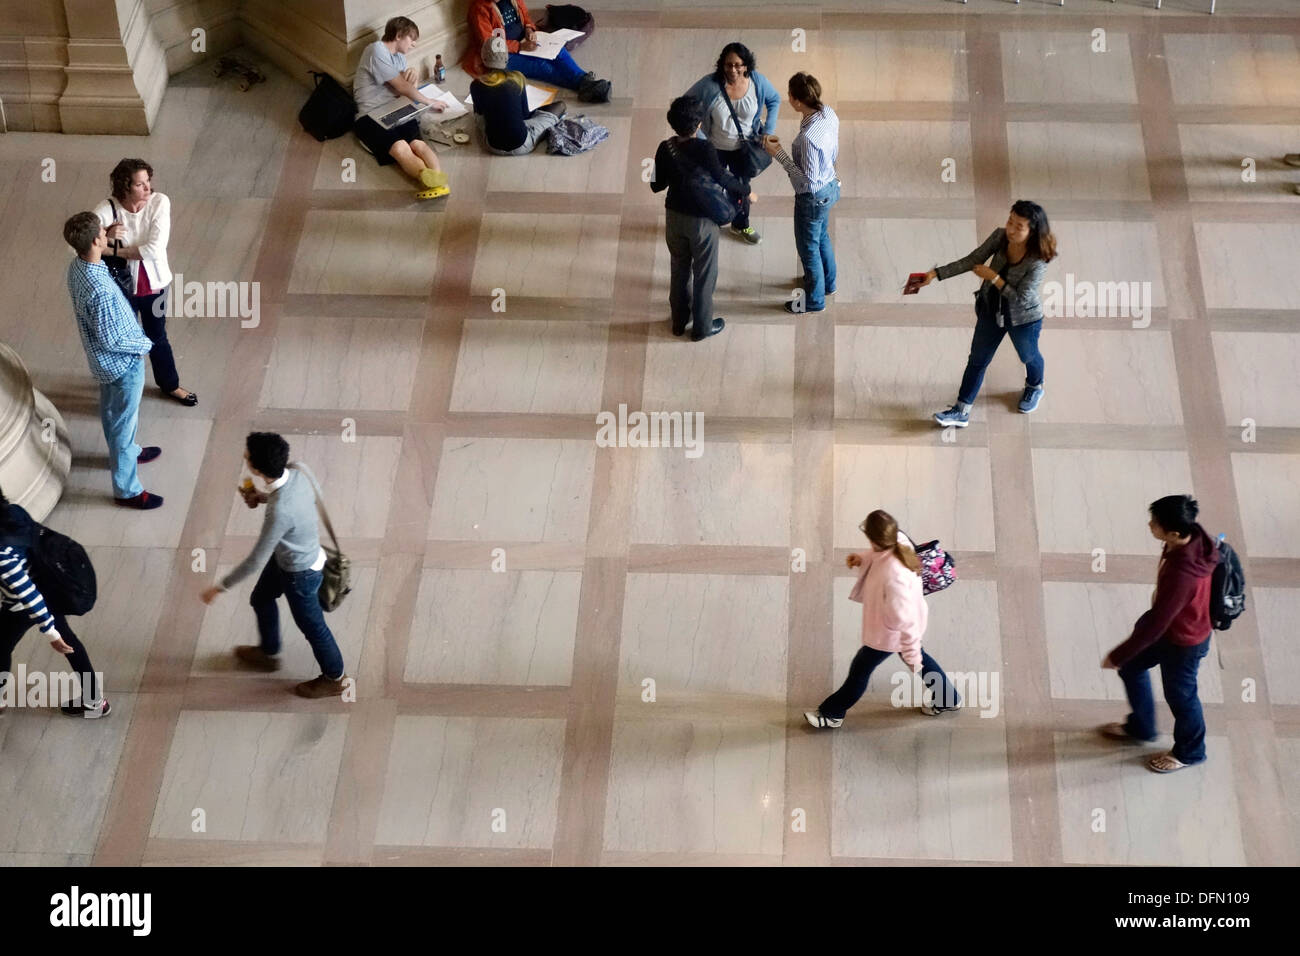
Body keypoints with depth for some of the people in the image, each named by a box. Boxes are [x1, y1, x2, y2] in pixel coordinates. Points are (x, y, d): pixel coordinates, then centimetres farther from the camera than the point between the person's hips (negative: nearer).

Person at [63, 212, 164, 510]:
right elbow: (111, 340, -29)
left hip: (104, 361, 9)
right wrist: (144, 344, -13)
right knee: (124, 422, 11)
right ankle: (127, 489, 28)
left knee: (111, 412, 32)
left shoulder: (76, 267, -12)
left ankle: (125, 452, 58)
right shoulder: (100, 290, -41)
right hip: (122, 362, -9)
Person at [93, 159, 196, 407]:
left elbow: (155, 249, -28)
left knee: (158, 337, 24)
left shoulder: (160, 202, -21)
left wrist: (115, 251, -28)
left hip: (154, 282, 2)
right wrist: (107, 237, -40)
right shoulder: (106, 211, -24)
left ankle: (170, 384, 49)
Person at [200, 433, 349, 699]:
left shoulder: (280, 512, -43)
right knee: (261, 599, 30)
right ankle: (268, 653, 56)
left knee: (311, 625, 17)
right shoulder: (295, 473, -19)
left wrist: (221, 587, -21)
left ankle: (334, 678, 43)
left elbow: (256, 560, -32)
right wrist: (262, 497, -3)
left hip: (300, 572, -8)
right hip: (287, 556, 8)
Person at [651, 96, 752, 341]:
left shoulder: (665, 149, -11)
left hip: (674, 217, 4)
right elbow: (721, 180, -17)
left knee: (679, 269, 23)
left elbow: (656, 185, -1)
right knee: (704, 274, 14)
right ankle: (702, 326, 27)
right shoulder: (705, 149, -26)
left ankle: (680, 320, 37)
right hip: (702, 220, -4)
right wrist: (745, 189, 1)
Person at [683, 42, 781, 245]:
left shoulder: (758, 81, -22)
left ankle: (741, 225, 53)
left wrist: (768, 130, -9)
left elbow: (774, 100, -1)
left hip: (743, 147, 2)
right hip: (715, 148, -2)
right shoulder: (709, 85, -30)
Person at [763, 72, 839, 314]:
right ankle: (827, 282, 55)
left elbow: (808, 181, -30)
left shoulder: (808, 137, -39)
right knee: (821, 237, 31)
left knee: (808, 248, 16)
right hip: (829, 186, 8)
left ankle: (814, 300, 36)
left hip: (813, 197, -8)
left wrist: (779, 154, -28)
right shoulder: (829, 114, -13)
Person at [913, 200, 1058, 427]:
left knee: (1028, 356, 26)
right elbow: (971, 261, -17)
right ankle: (961, 412, 26)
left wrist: (993, 277, -32)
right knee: (977, 360, 13)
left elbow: (1020, 298, -31)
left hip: (1023, 319, -4)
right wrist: (935, 274, -24)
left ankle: (1035, 388, 59)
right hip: (991, 310, 4)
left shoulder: (1037, 261, -35)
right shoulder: (1000, 237, -21)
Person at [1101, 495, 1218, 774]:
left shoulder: (1182, 574, -44)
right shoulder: (1192, 538, -18)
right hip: (1170, 623, 8)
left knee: (1179, 695, 19)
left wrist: (1118, 656, -20)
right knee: (1131, 667, 25)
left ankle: (1189, 752, 48)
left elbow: (1156, 624, -33)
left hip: (1183, 639, -8)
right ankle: (1140, 728, 50)